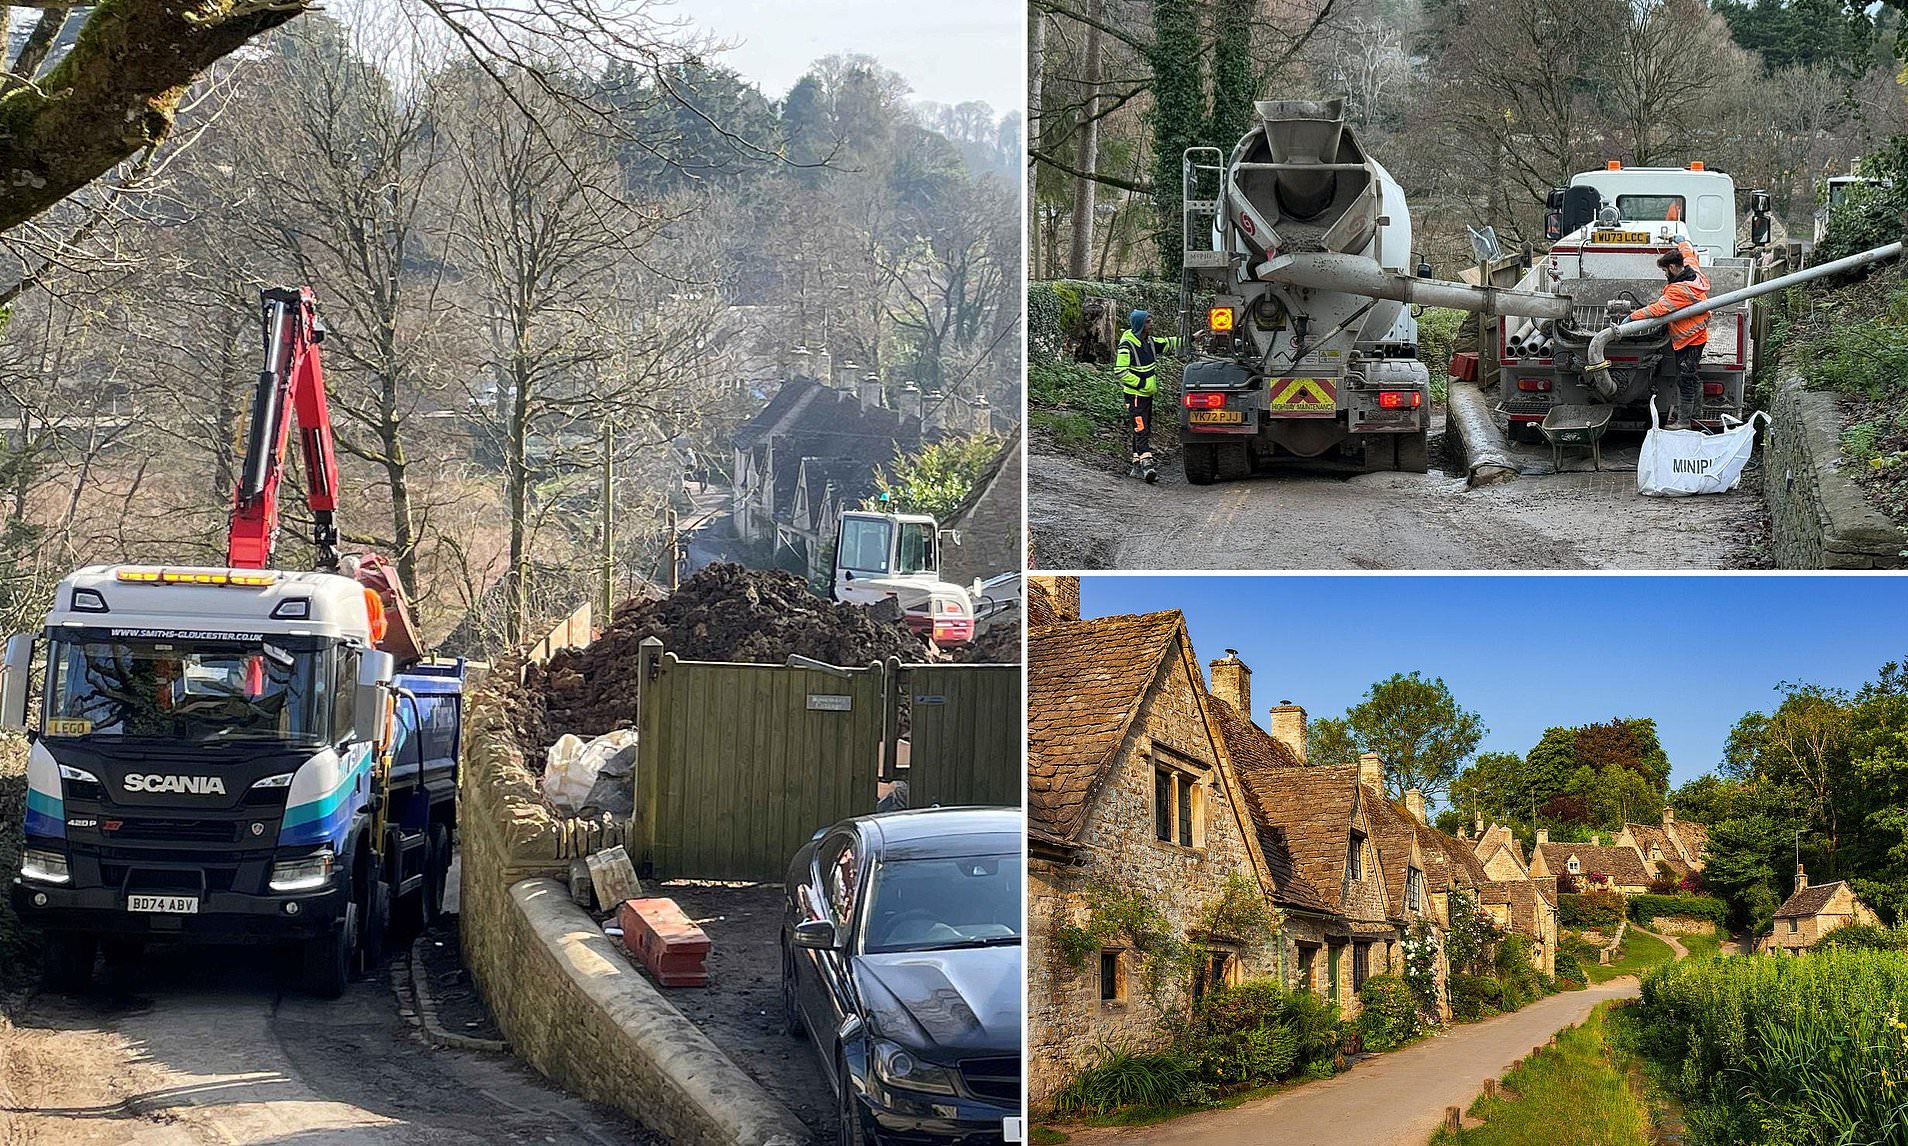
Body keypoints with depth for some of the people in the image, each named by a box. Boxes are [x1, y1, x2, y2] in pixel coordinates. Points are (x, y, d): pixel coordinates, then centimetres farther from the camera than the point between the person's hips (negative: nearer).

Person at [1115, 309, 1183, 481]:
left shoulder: (1150, 342, 7)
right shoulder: (1127, 346, -17)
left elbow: (1169, 344, 20)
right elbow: (1120, 372, -20)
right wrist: (1141, 384, -20)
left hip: (1147, 394, 9)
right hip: (1135, 395, -9)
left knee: (1143, 431, 12)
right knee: (1141, 431, -16)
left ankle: (1136, 465, 19)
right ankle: (1146, 465, -24)